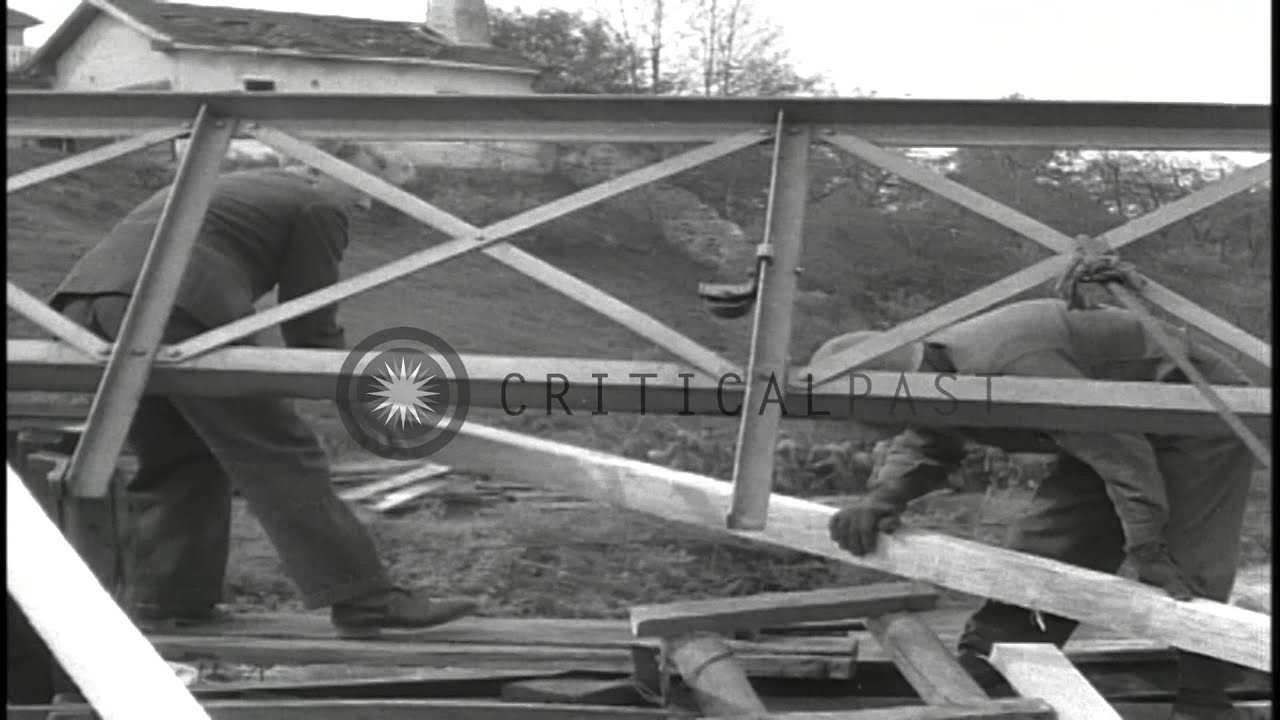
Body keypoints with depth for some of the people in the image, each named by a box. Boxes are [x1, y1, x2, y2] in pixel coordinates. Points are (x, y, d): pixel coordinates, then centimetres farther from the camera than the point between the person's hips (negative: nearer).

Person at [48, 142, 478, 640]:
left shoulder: (233, 184, 35)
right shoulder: (321, 204, 11)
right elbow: (310, 328, 9)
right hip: (171, 307, -8)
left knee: (177, 459, 22)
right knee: (277, 457, -5)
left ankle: (162, 605, 25)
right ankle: (365, 600, -3)